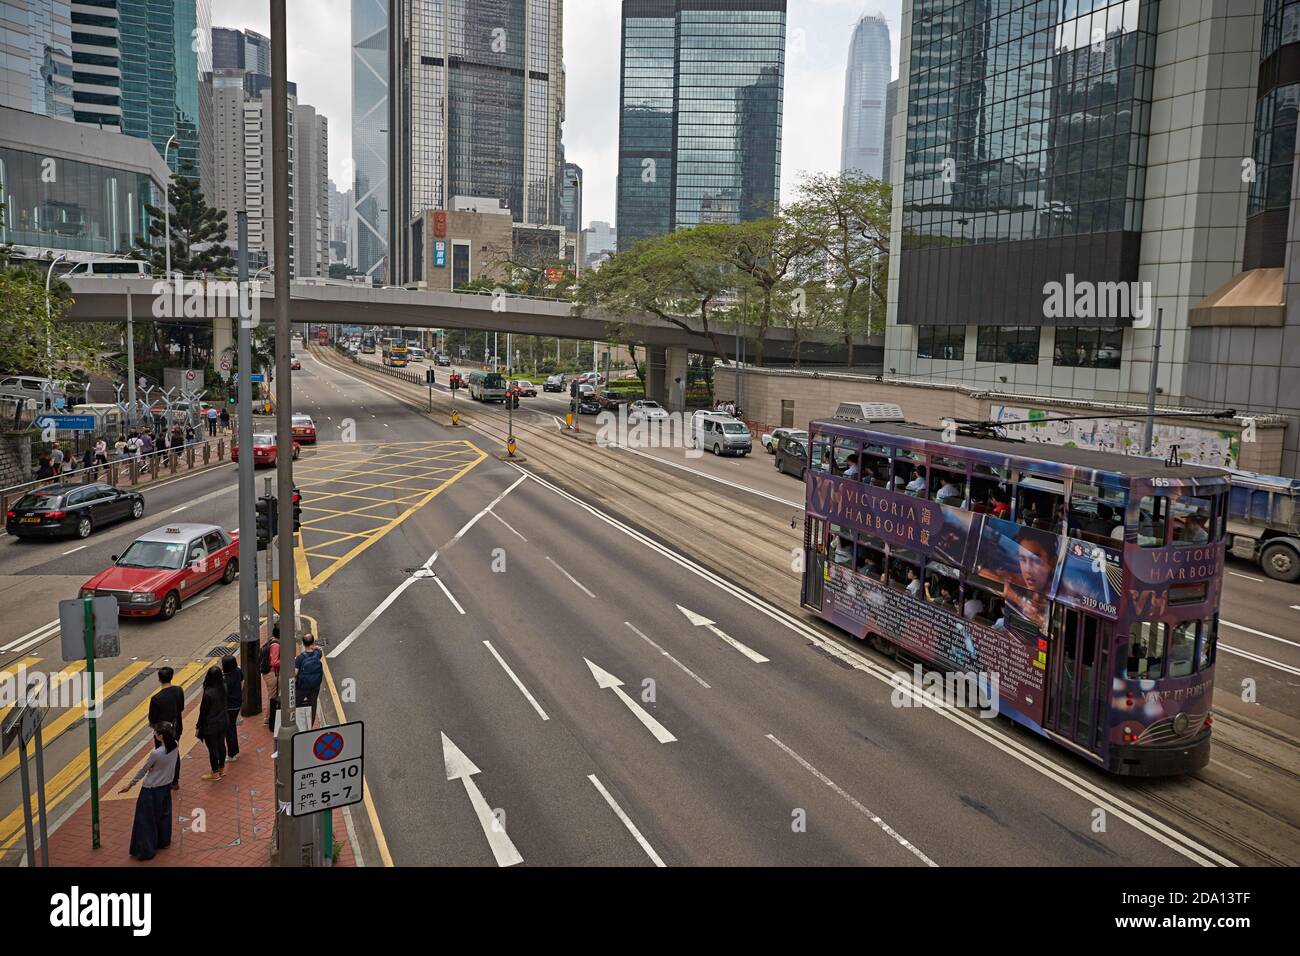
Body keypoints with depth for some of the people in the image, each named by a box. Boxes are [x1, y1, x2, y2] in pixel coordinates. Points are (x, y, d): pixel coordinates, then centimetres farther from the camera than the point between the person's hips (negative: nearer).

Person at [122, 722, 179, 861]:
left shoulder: (156, 753, -28)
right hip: (166, 787, 7)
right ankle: (163, 842, 40)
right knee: (164, 815, 24)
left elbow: (143, 770, -14)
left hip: (151, 791, -6)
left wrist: (130, 784, -1)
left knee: (146, 820, 9)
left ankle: (146, 850, 18)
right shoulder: (175, 748, -13)